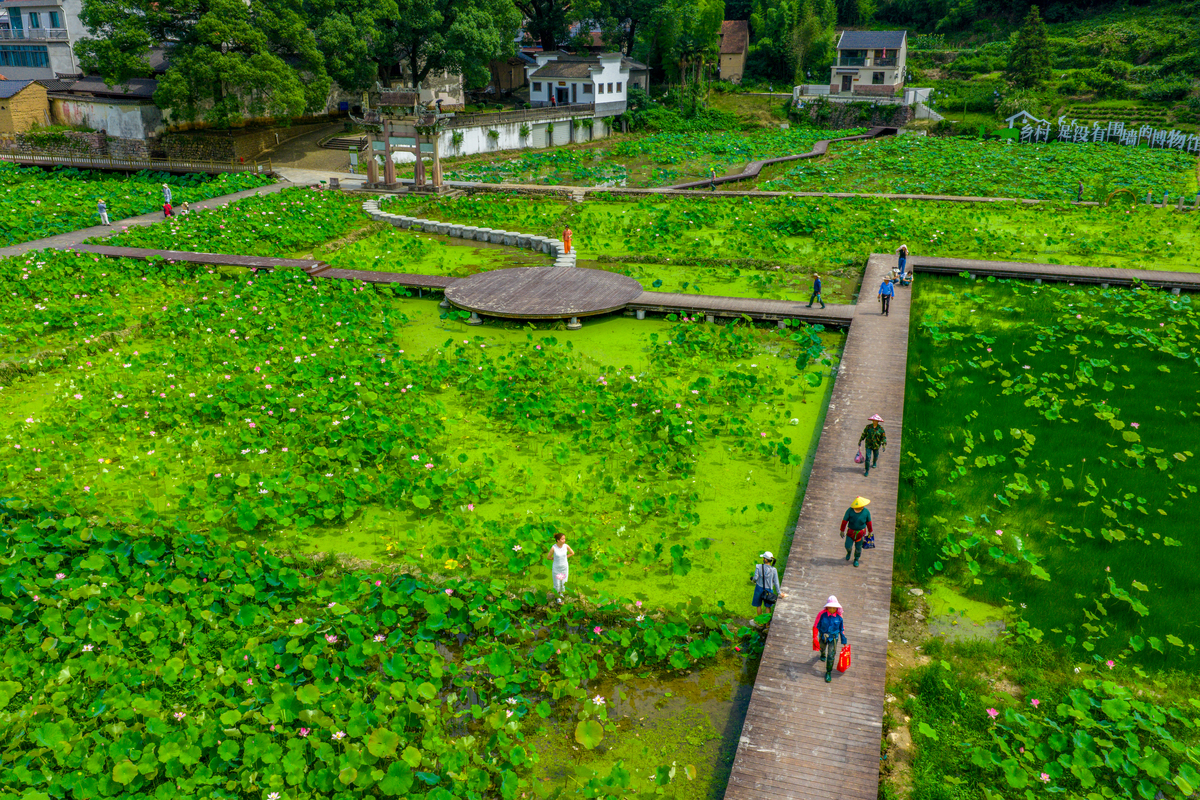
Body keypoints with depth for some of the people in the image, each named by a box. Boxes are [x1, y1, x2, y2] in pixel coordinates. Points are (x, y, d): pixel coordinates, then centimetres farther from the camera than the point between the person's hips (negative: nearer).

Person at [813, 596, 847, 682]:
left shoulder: (839, 616, -16)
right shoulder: (822, 614, -23)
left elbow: (842, 628, -1)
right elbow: (816, 626, -17)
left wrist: (844, 640, 5)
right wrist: (815, 638, -23)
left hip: (833, 638, -1)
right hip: (823, 636, 1)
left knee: (831, 655, -4)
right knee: (822, 648, 29)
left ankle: (828, 673, 14)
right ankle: (823, 655, 66)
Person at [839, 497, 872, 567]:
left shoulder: (866, 512, -18)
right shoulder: (850, 510, -22)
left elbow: (868, 522, -2)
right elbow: (844, 520, -13)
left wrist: (870, 531, 9)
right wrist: (842, 531, -8)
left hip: (861, 532, 0)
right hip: (851, 531, 0)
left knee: (858, 547, 10)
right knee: (848, 546, -1)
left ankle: (856, 559, 37)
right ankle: (849, 551, 37)